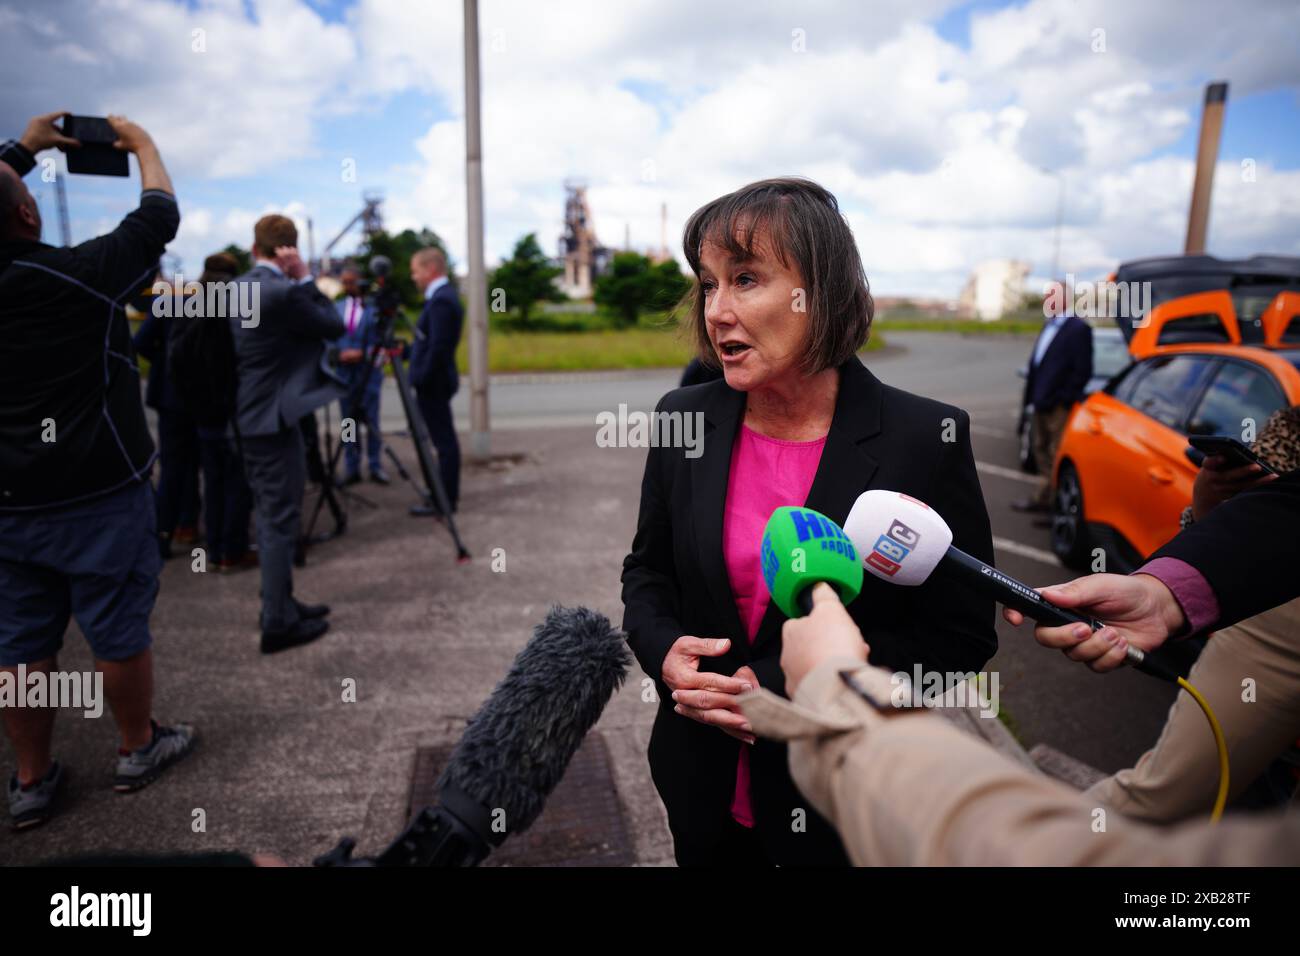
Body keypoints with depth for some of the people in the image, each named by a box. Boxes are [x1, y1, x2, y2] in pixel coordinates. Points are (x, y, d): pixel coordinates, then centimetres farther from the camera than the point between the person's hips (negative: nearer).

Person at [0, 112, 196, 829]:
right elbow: (159, 215, -1)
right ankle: (138, 750, 26)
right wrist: (142, 143, 14)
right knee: (120, 632, 9)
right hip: (101, 498, -5)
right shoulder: (80, 275, -14)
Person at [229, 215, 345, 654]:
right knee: (281, 520, -3)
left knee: (269, 515, 16)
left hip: (251, 415, 9)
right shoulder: (284, 291, -18)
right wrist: (304, 276, -7)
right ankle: (278, 623, 4)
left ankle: (278, 604, 27)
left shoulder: (239, 288, 10)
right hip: (275, 418, -9)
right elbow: (334, 326, -7)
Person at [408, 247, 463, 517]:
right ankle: (445, 494, 23)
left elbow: (438, 348, -23)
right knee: (444, 440, 14)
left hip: (433, 383, -10)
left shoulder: (441, 300, -18)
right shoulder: (445, 296, 15)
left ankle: (444, 501, 2)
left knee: (444, 441, -4)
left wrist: (423, 380, -18)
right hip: (436, 382, 10)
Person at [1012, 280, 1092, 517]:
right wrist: (1031, 393, 11)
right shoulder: (1049, 325, 15)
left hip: (1059, 406, -9)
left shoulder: (1078, 328, -11)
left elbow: (1082, 370, -15)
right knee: (1042, 451, 17)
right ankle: (1043, 498, 29)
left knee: (1057, 455, -5)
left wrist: (1064, 397, -15)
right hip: (1041, 401, 9)